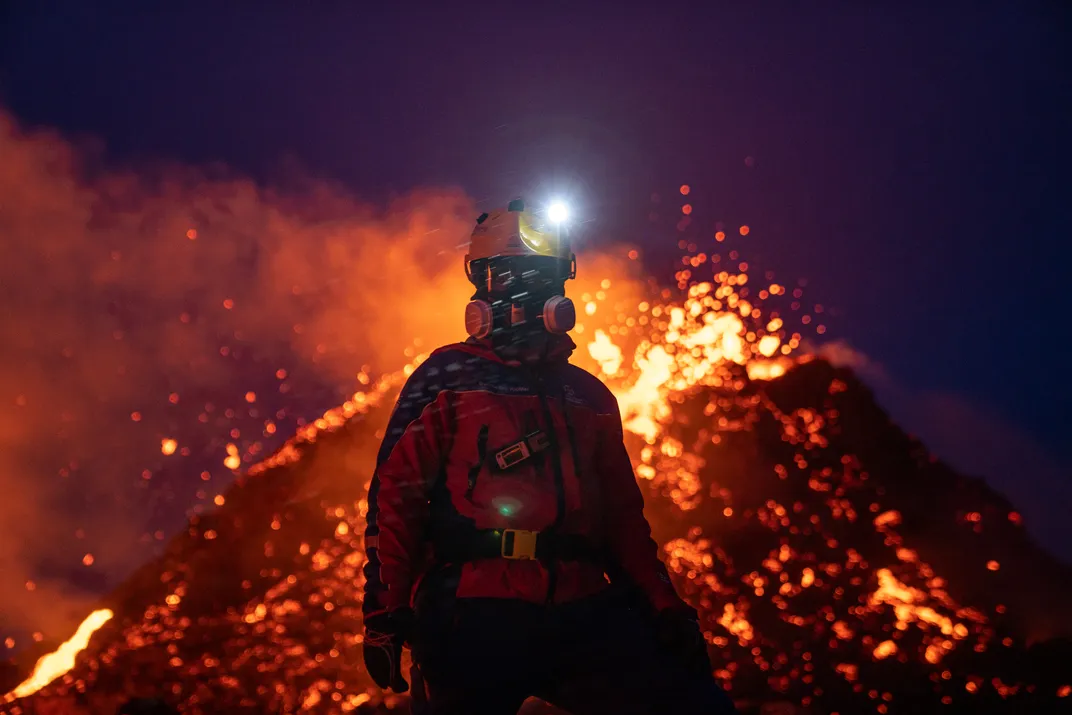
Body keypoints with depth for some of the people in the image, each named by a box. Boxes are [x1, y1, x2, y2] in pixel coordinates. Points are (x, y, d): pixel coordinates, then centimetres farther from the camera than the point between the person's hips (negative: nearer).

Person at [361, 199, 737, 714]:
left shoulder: (590, 397, 22)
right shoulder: (446, 377, 9)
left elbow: (624, 515, 24)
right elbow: (395, 492, 1)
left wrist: (663, 605, 12)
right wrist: (385, 608, -9)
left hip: (584, 611, 4)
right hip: (475, 618, -3)